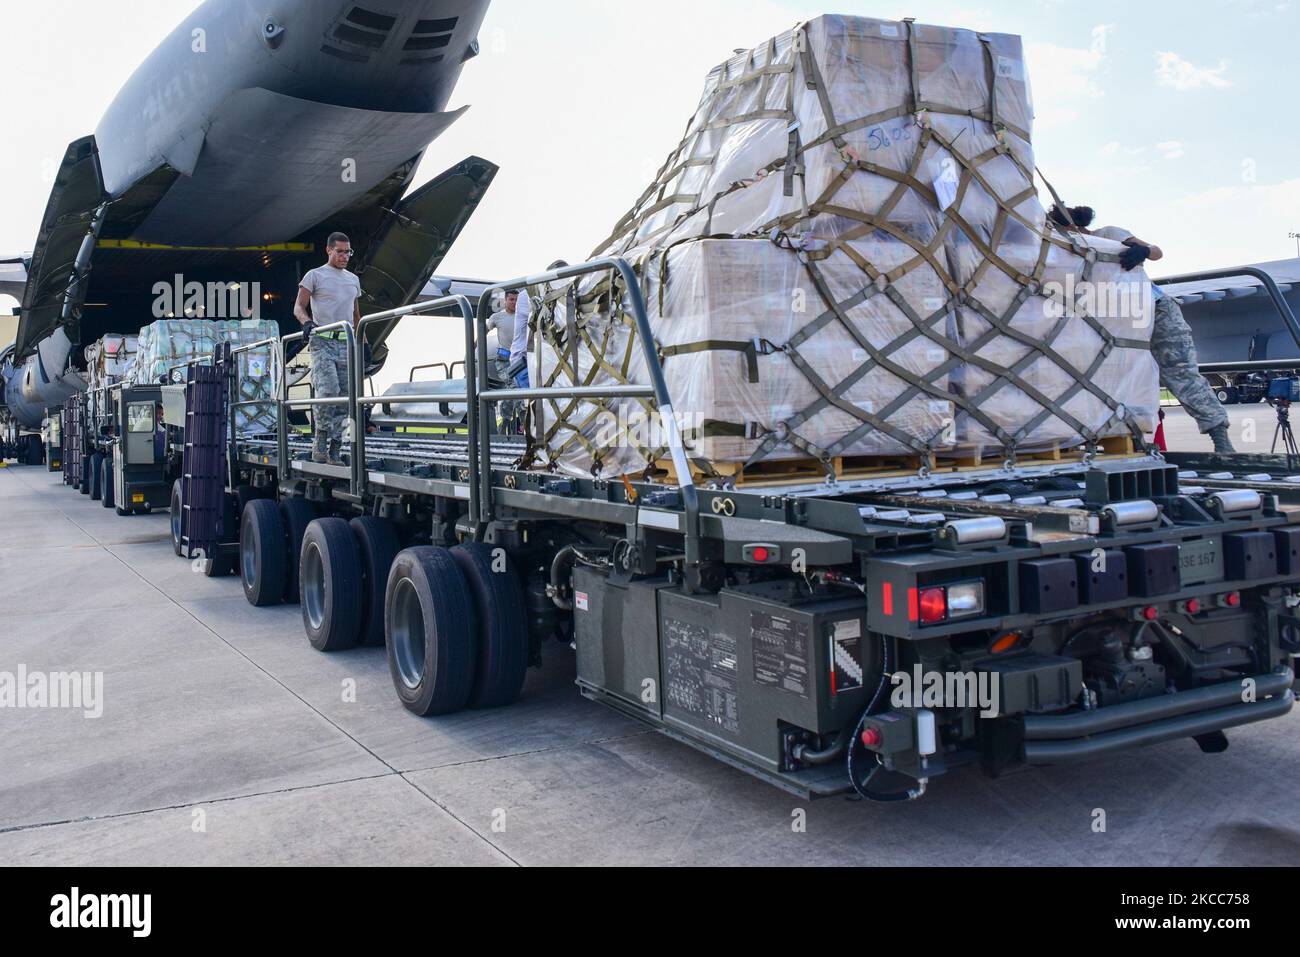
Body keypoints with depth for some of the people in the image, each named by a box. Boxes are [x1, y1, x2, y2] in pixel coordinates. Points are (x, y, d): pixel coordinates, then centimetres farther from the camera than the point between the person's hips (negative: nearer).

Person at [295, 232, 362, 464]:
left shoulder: (353, 280, 21)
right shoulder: (315, 276, 5)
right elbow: (299, 307, -1)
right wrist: (307, 322, -22)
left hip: (346, 345, 5)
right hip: (323, 342, -5)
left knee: (343, 399, 2)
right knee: (328, 391, -23)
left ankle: (334, 451, 6)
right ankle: (320, 442, -11)